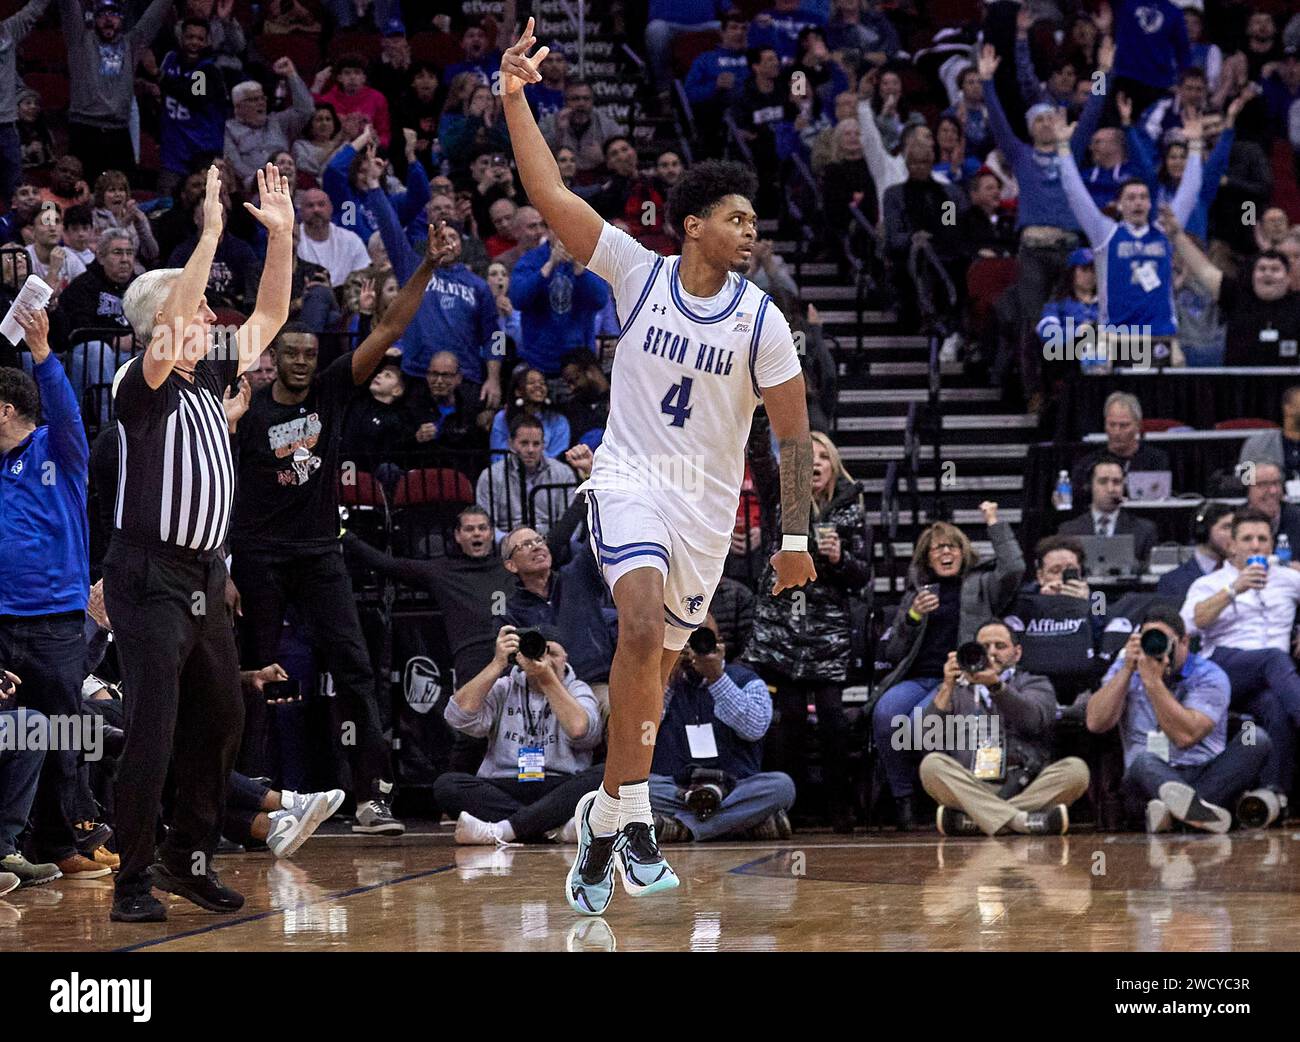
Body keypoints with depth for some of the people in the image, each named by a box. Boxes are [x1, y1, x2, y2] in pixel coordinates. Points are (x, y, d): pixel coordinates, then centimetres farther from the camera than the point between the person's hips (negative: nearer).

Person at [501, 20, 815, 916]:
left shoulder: (762, 321, -6)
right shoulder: (638, 274, -6)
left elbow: (794, 435, -2)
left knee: (656, 669, 8)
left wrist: (796, 538, -6)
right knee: (643, 626, -26)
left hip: (708, 505, 2)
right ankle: (633, 815, -23)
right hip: (630, 480, -2)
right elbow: (553, 196, -12)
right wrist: (515, 100, -22)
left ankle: (604, 818, 23)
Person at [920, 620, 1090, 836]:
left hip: (1025, 790, 0)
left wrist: (996, 685, -21)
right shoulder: (957, 689, 22)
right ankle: (1022, 821, -40)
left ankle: (972, 821, -33)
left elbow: (1033, 721, -5)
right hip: (968, 789, 0)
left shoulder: (1035, 685, 20)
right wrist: (947, 687, -7)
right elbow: (929, 739, 5)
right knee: (932, 764, -27)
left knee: (1076, 769, -26)